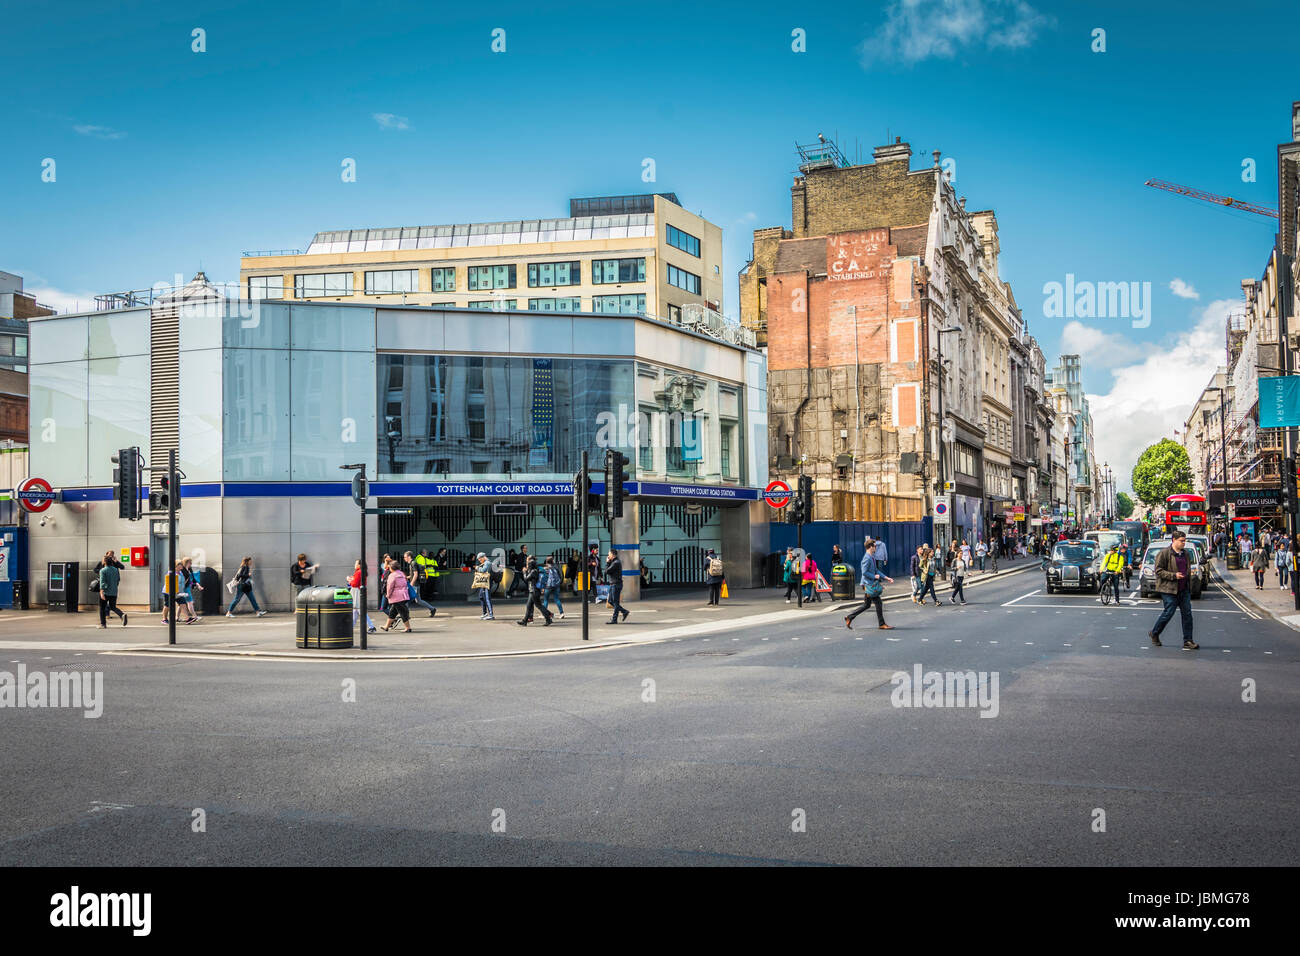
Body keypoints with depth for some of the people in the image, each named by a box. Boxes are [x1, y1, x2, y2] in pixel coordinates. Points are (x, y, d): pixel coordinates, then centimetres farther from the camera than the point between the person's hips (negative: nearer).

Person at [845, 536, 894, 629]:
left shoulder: (872, 557, 15)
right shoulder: (867, 558, -18)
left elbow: (876, 570, 21)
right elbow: (864, 572, -23)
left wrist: (886, 578, 15)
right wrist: (874, 576, -15)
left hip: (871, 584, 10)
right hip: (868, 584, -10)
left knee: (866, 605, 12)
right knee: (878, 603, -5)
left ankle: (849, 618, 17)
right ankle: (881, 624, 3)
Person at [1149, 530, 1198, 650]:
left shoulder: (1185, 553, 14)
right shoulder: (1164, 553, -9)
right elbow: (1158, 570, -12)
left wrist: (1189, 586, 18)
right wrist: (1174, 575, -20)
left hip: (1184, 589, 7)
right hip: (1169, 589, -7)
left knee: (1187, 613, 2)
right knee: (1168, 613, -5)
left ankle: (1188, 641, 5)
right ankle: (1154, 633, 17)